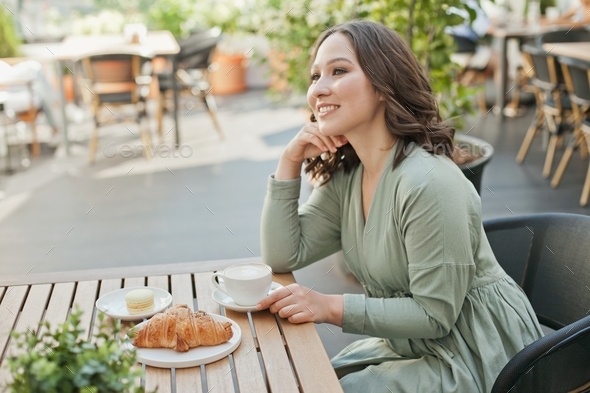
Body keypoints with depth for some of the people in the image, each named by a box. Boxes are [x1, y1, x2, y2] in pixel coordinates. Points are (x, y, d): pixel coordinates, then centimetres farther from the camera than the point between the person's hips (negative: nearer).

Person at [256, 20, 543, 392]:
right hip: (410, 344, 7)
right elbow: (283, 257, -3)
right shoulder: (345, 179, -1)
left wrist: (331, 307, -24)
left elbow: (435, 314, -23)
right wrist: (290, 162, -9)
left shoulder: (428, 182, -28)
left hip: (476, 357, -7)